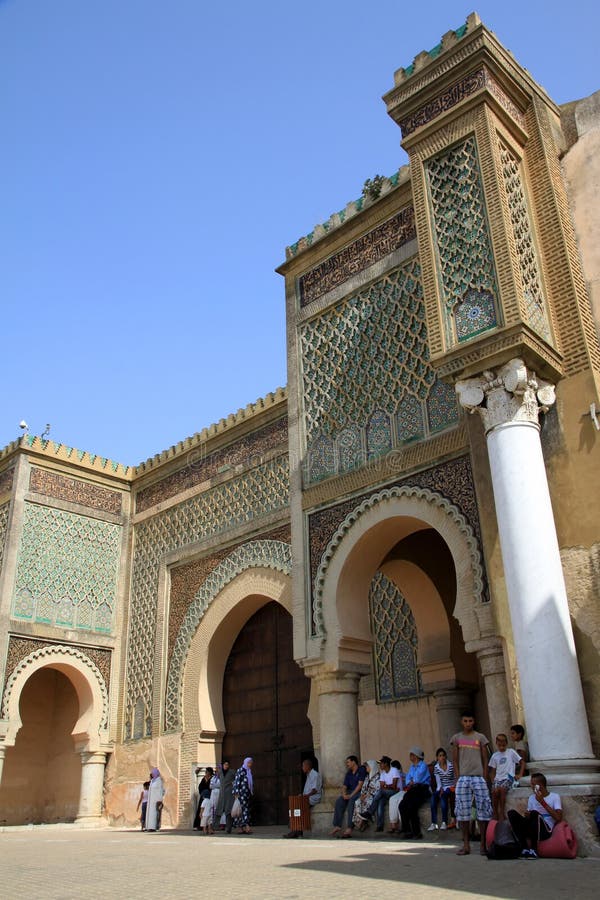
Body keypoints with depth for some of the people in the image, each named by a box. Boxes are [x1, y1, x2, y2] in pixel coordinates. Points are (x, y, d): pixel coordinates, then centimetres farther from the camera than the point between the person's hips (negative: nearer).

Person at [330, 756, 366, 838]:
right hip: (351, 792, 7)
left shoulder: (362, 770, -4)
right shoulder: (349, 773, 18)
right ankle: (337, 826, -20)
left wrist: (351, 795, -20)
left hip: (360, 792, -7)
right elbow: (344, 786, 13)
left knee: (352, 800, -35)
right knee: (339, 801, -19)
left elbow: (360, 784, -14)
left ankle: (349, 828, -38)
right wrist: (344, 794, -10)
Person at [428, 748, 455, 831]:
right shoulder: (436, 767, 5)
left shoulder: (451, 766, -4)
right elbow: (438, 781, 2)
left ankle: (444, 822, -32)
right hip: (441, 788, 3)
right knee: (434, 795, -28)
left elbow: (454, 778, -7)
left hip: (450, 787, -3)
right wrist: (440, 789, -17)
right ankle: (433, 823, -30)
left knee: (443, 795, -34)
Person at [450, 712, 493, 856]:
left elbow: (485, 760, 8)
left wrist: (484, 779, 0)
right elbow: (455, 760, 9)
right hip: (463, 778, 1)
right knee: (463, 810, -1)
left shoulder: (480, 737, 8)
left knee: (483, 809, -5)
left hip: (479, 777, -1)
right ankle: (466, 845, 6)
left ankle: (483, 844, 2)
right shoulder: (456, 738, 9)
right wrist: (458, 778, -1)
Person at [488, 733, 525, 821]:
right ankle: (495, 813, -11)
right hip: (498, 778, 3)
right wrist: (493, 781, -1)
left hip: (509, 777, -3)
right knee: (494, 791, -26)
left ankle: (502, 813, -19)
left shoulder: (511, 752, 5)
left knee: (502, 789, -32)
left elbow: (522, 762, 5)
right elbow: (492, 770, 15)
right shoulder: (494, 755, 14)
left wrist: (520, 774, -7)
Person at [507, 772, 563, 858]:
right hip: (531, 831, 5)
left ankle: (533, 849, -26)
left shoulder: (554, 797, 3)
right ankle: (527, 847, -26)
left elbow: (558, 818, -11)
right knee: (512, 813, -20)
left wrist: (542, 802, -12)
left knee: (535, 813, -36)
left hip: (546, 830, -5)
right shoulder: (531, 798, 18)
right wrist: (527, 816, -5)